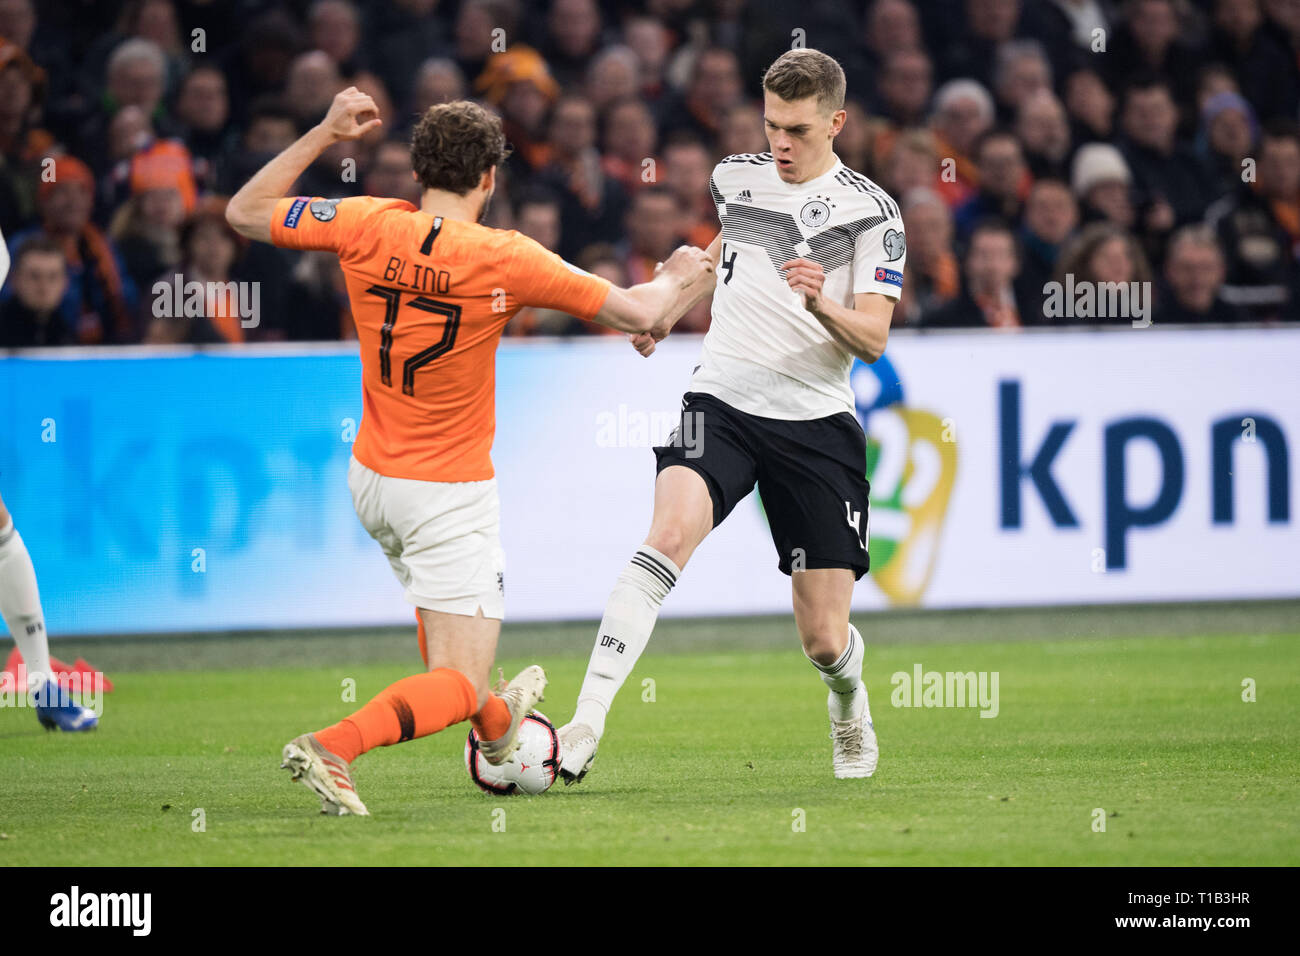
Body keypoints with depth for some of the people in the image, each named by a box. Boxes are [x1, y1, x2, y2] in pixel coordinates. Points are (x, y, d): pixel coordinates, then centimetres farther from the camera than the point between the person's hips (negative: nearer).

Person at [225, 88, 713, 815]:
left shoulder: (368, 226, -9)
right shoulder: (506, 259, -18)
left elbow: (245, 212, 3)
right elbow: (637, 312, -11)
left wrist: (326, 134, 7)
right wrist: (678, 278, 11)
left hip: (372, 479, 6)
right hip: (452, 495, -6)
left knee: (436, 601, 36)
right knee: (459, 683, -7)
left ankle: (495, 723, 57)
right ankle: (333, 747, -29)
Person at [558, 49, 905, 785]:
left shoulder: (871, 212, -3)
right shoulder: (734, 178, 9)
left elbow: (872, 340, -9)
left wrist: (821, 303, -26)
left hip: (816, 425, -2)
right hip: (722, 402, 2)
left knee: (825, 641, 0)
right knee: (670, 536, -30)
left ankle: (850, 705, 39)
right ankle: (587, 723, -36)